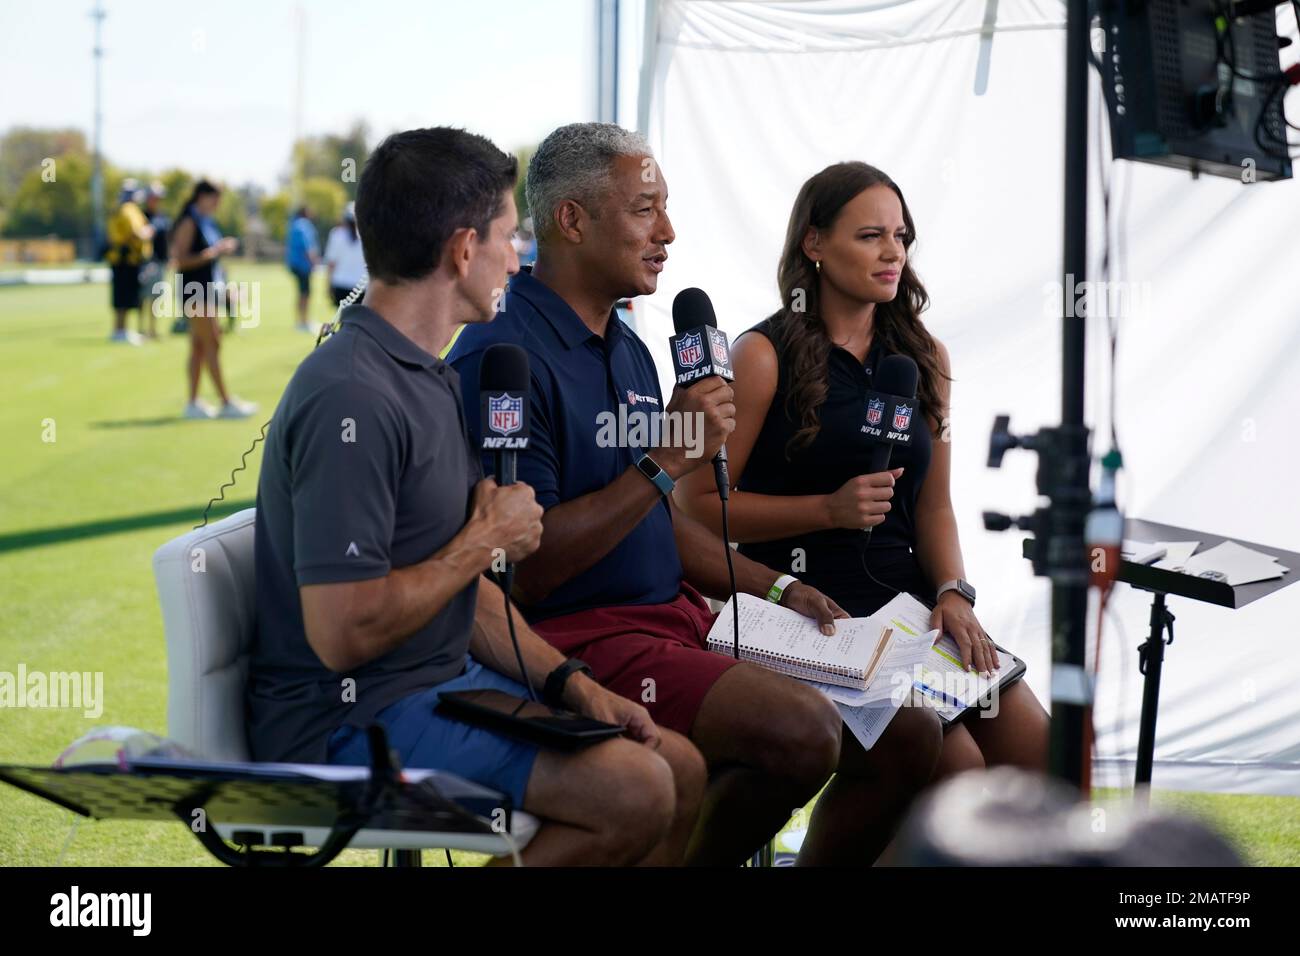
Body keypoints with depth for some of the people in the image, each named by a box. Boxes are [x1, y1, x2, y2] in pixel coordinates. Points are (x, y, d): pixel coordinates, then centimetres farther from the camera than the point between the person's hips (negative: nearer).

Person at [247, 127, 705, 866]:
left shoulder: (435, 381, 13)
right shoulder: (350, 398, -21)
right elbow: (342, 632, -26)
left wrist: (567, 681, 4)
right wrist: (486, 539, -13)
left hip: (448, 678, 10)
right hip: (350, 721, -10)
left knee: (684, 770, 4)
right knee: (634, 791, -21)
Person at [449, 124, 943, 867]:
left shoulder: (628, 350, 16)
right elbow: (520, 568, -20)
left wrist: (778, 590, 14)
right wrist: (666, 463, -20)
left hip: (680, 618, 9)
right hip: (577, 634, -9)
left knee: (908, 733, -2)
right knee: (800, 731, -29)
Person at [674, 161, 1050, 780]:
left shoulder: (924, 357, 13)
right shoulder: (765, 356, -4)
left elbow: (933, 504, 14)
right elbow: (697, 505, -7)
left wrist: (953, 593, -5)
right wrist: (830, 509, -16)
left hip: (911, 599, 6)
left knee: (1034, 746, -13)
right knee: (955, 763, -22)